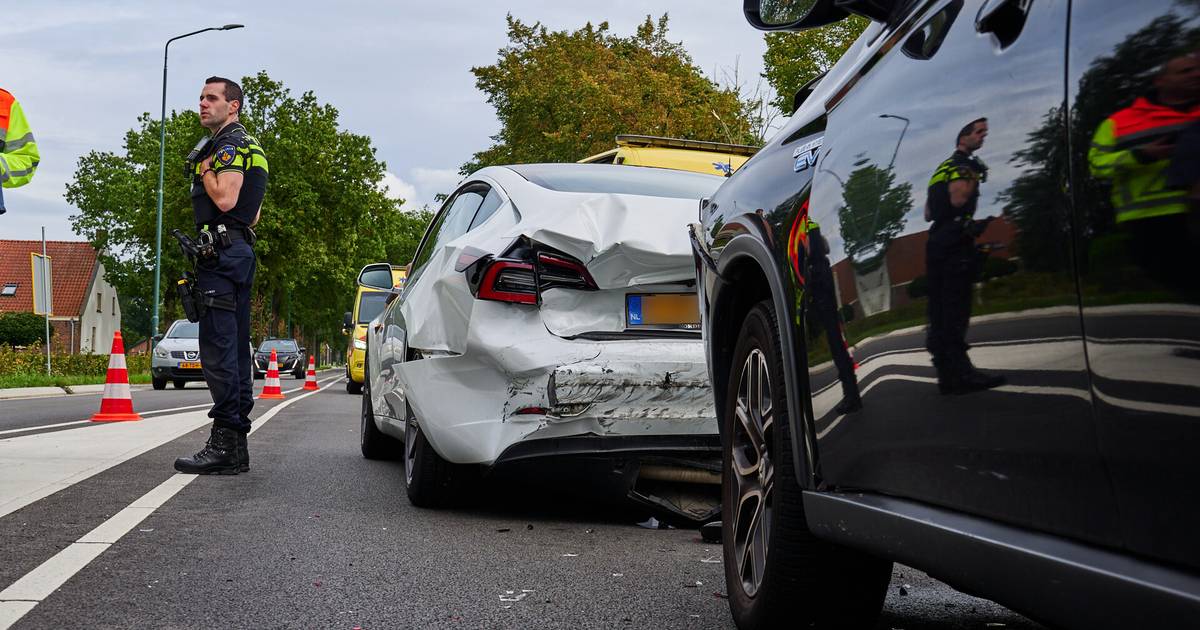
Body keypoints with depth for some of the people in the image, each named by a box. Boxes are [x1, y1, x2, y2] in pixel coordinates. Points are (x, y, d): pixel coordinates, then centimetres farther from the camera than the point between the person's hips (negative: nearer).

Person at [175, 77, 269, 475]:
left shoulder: (229, 144, -8)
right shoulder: (247, 146, 25)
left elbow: (225, 199, -21)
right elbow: (254, 213, 30)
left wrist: (204, 170, -7)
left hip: (221, 251, -11)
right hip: (241, 250, 11)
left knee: (217, 349, -13)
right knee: (236, 349, 9)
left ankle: (224, 444, -16)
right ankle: (236, 446, 11)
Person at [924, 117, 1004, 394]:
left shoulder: (942, 168, 26)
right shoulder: (960, 164, -3)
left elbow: (928, 213, 26)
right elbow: (958, 198, -19)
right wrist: (976, 176, -4)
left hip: (935, 242, 10)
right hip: (953, 244, -10)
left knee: (940, 313, 5)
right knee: (955, 311, -15)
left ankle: (948, 375, 6)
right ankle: (961, 372, -19)